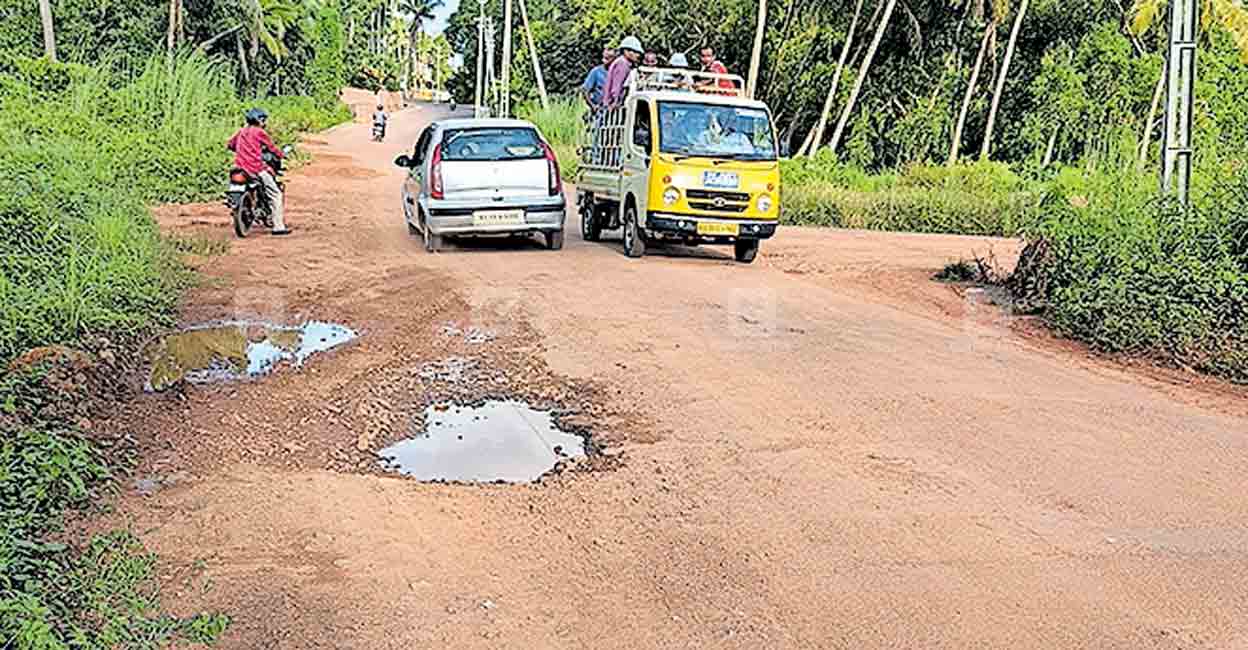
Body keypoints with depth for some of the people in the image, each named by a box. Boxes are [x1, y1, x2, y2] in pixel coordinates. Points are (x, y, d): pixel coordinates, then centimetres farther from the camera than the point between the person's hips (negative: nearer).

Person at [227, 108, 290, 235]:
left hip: (240, 167, 7)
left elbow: (229, 145, 21)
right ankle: (278, 227, -8)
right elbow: (272, 147, 1)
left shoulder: (241, 131, 15)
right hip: (256, 168, -7)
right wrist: (282, 155, 18)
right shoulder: (260, 132, -4)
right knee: (276, 194, -2)